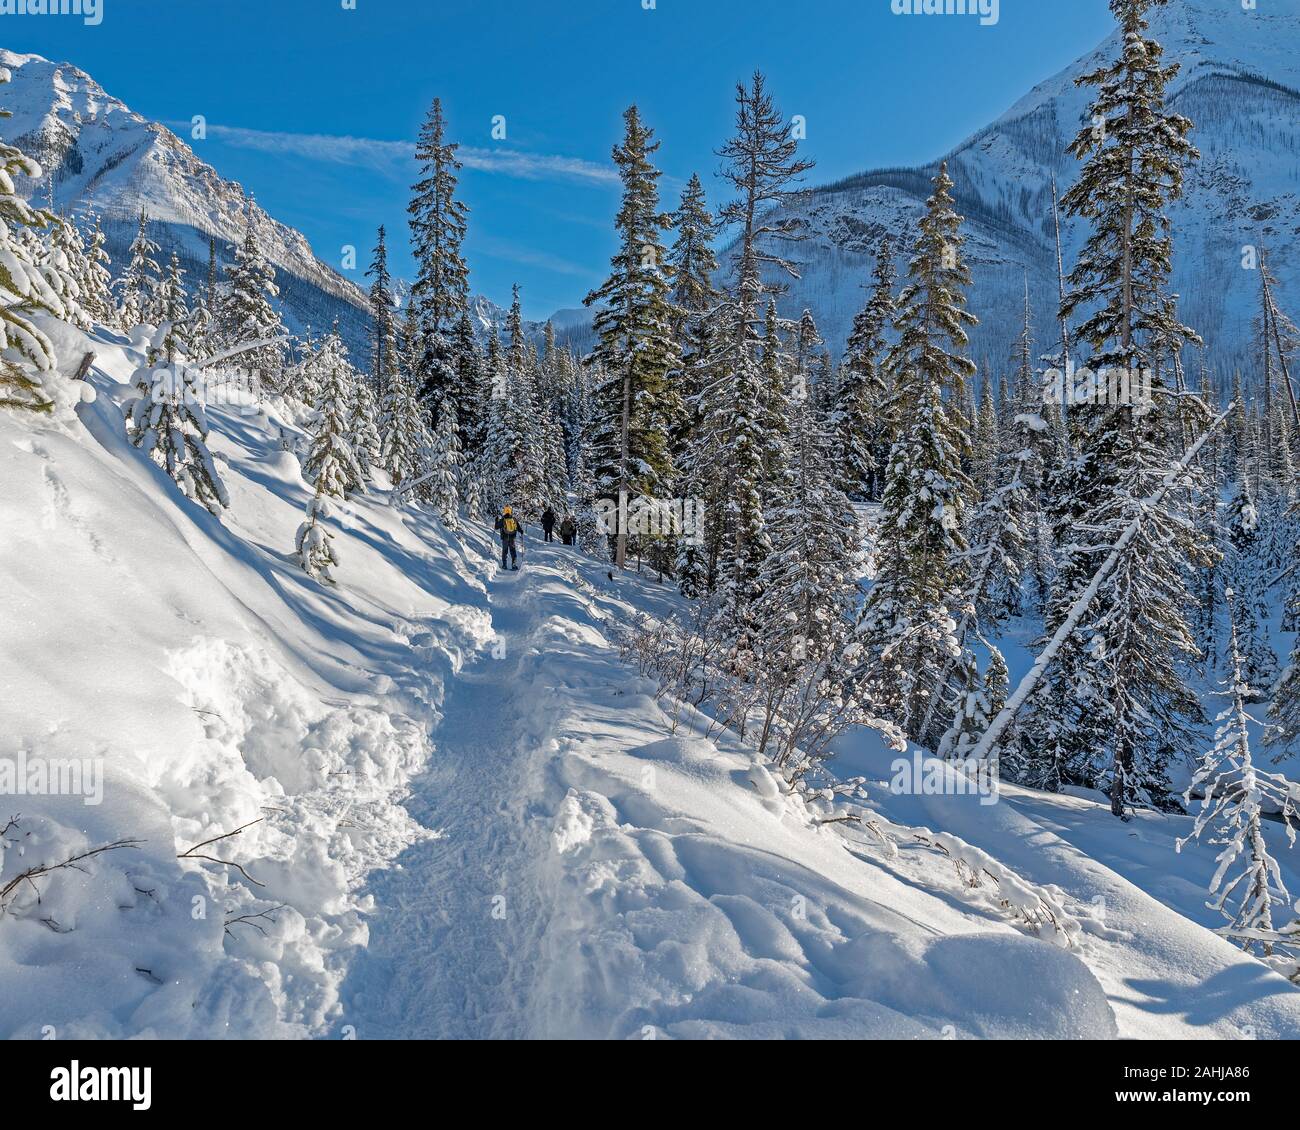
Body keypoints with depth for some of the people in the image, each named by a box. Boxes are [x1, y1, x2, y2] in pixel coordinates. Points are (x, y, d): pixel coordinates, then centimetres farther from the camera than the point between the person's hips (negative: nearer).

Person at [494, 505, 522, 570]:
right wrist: (521, 531, 25)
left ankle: (504, 565, 11)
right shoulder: (514, 519, -2)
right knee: (513, 550, 7)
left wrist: (497, 521, 16)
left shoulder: (502, 520, -10)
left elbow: (497, 527, 0)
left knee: (504, 551, 10)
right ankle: (514, 564, -2)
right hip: (512, 538, 2)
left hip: (505, 538, -2)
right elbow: (518, 527, 6)